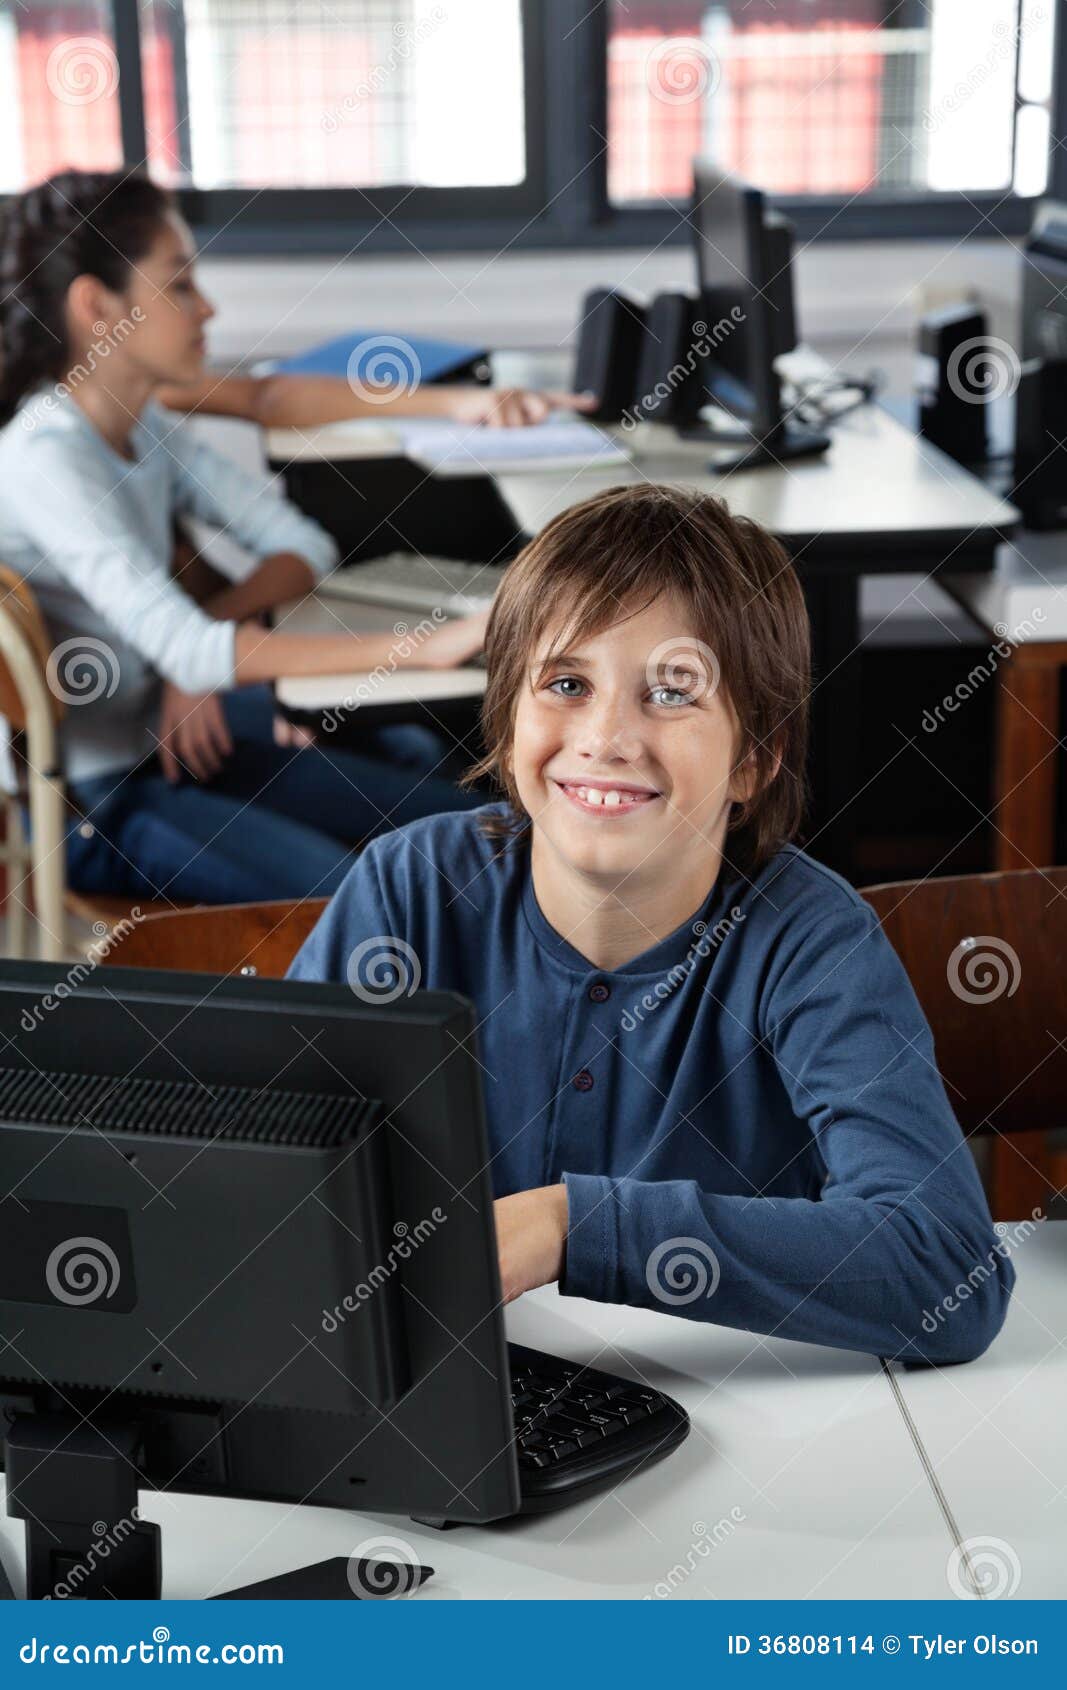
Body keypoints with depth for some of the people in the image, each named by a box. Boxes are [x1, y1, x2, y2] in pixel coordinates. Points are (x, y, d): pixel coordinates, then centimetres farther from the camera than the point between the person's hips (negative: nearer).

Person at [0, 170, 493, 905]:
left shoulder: (143, 428, 4)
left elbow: (302, 546, 4)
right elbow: (186, 648, -33)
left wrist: (207, 627, -17)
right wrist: (419, 646, -34)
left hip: (157, 735, 8)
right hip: (90, 803, -8)